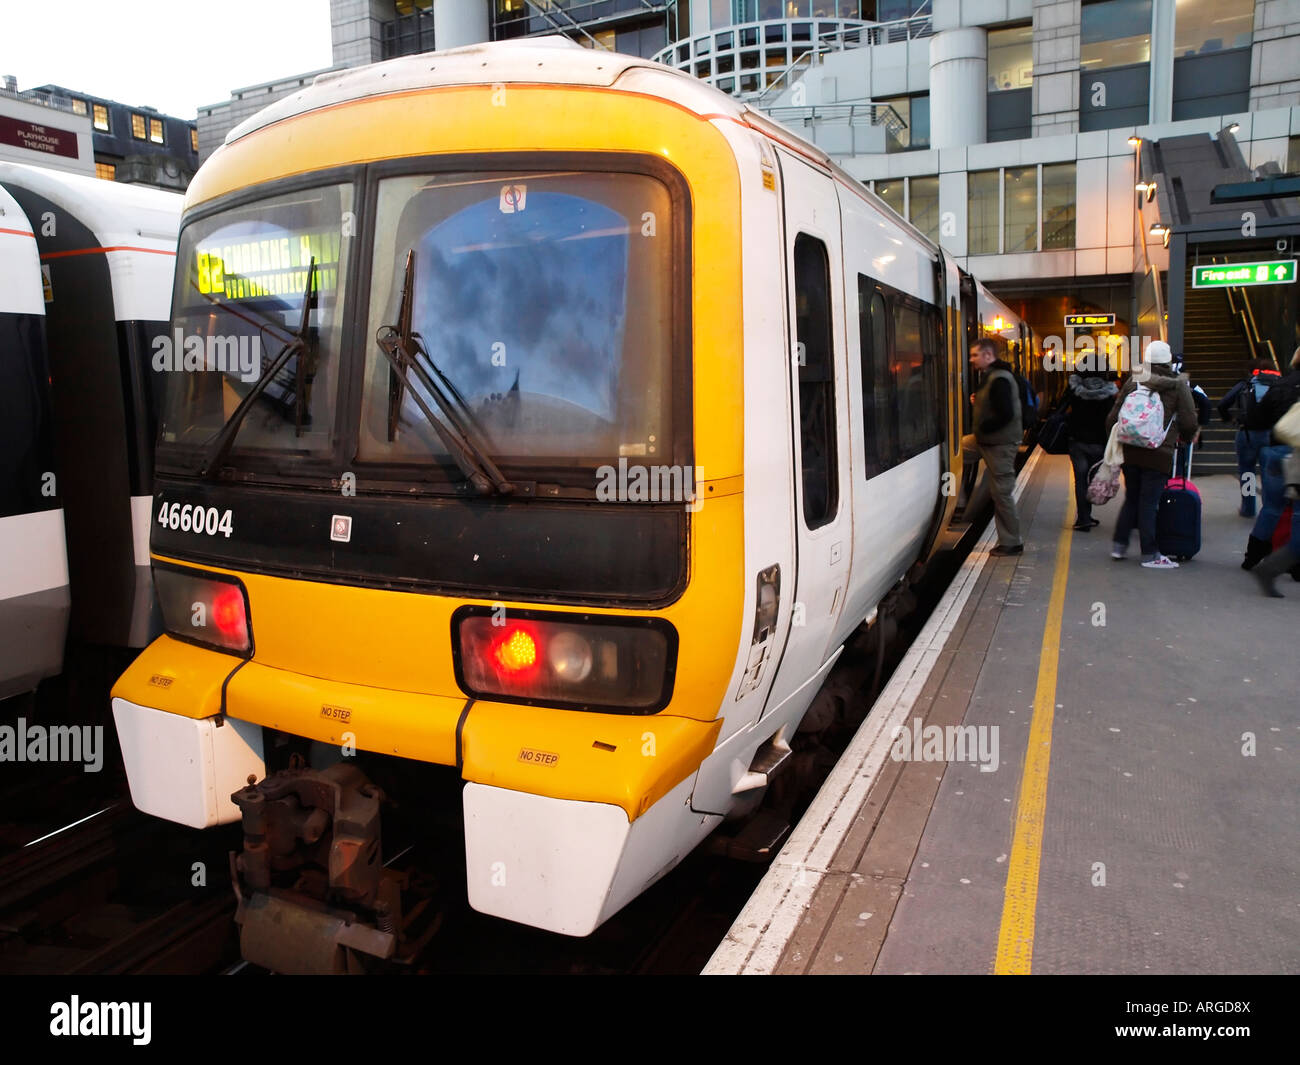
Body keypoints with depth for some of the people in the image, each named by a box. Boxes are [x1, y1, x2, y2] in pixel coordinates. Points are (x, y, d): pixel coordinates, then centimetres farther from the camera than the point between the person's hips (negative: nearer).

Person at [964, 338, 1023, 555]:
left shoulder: (1000, 380, -20)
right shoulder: (991, 377, 12)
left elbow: (1005, 414, -28)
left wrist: (981, 429, -17)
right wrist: (978, 401, 5)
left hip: (1000, 444, -10)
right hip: (989, 440, 10)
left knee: (1002, 493, -3)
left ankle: (1011, 543, 9)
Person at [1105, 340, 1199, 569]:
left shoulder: (1132, 383, 6)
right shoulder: (1178, 386, -2)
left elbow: (1113, 417, 6)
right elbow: (1189, 423, -3)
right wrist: (1186, 438, 18)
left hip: (1130, 452, 4)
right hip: (1158, 454, -3)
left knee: (1131, 499, 17)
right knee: (1149, 503, -1)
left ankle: (1119, 545, 19)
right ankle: (1149, 555, 4)